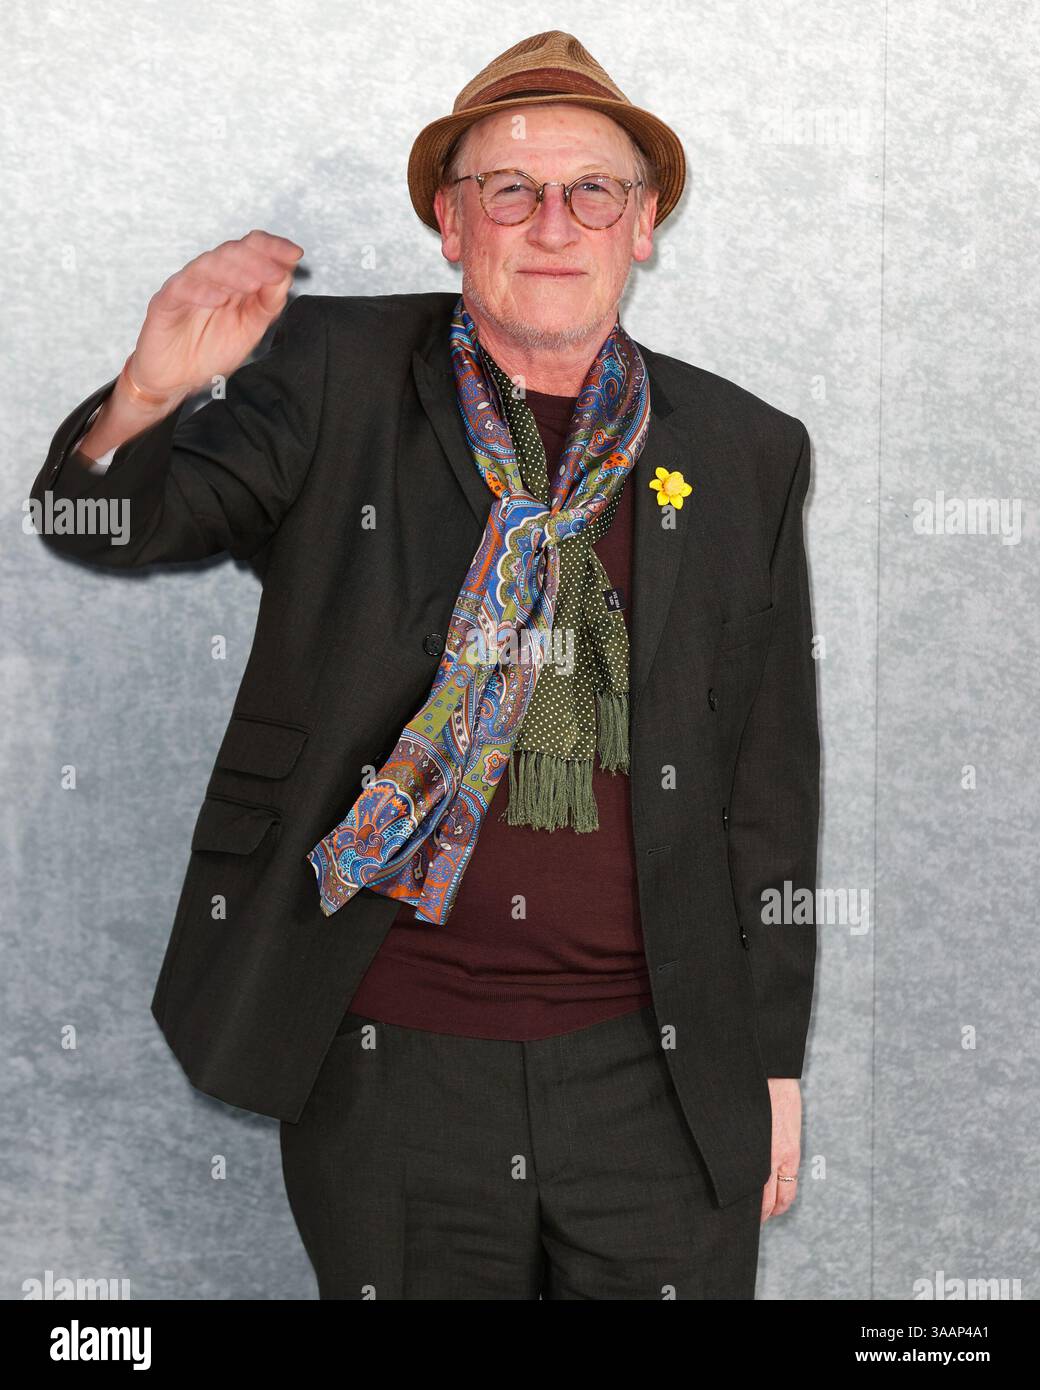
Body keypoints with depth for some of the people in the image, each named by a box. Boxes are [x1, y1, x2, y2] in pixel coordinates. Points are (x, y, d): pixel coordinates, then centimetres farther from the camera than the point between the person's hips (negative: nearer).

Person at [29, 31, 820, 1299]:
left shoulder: (746, 454, 5)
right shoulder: (336, 377, 1)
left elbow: (770, 787, 8)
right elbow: (102, 526, -5)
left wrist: (774, 1060, 9)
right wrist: (146, 396, -27)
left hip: (662, 1076, 1)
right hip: (386, 1067, -1)